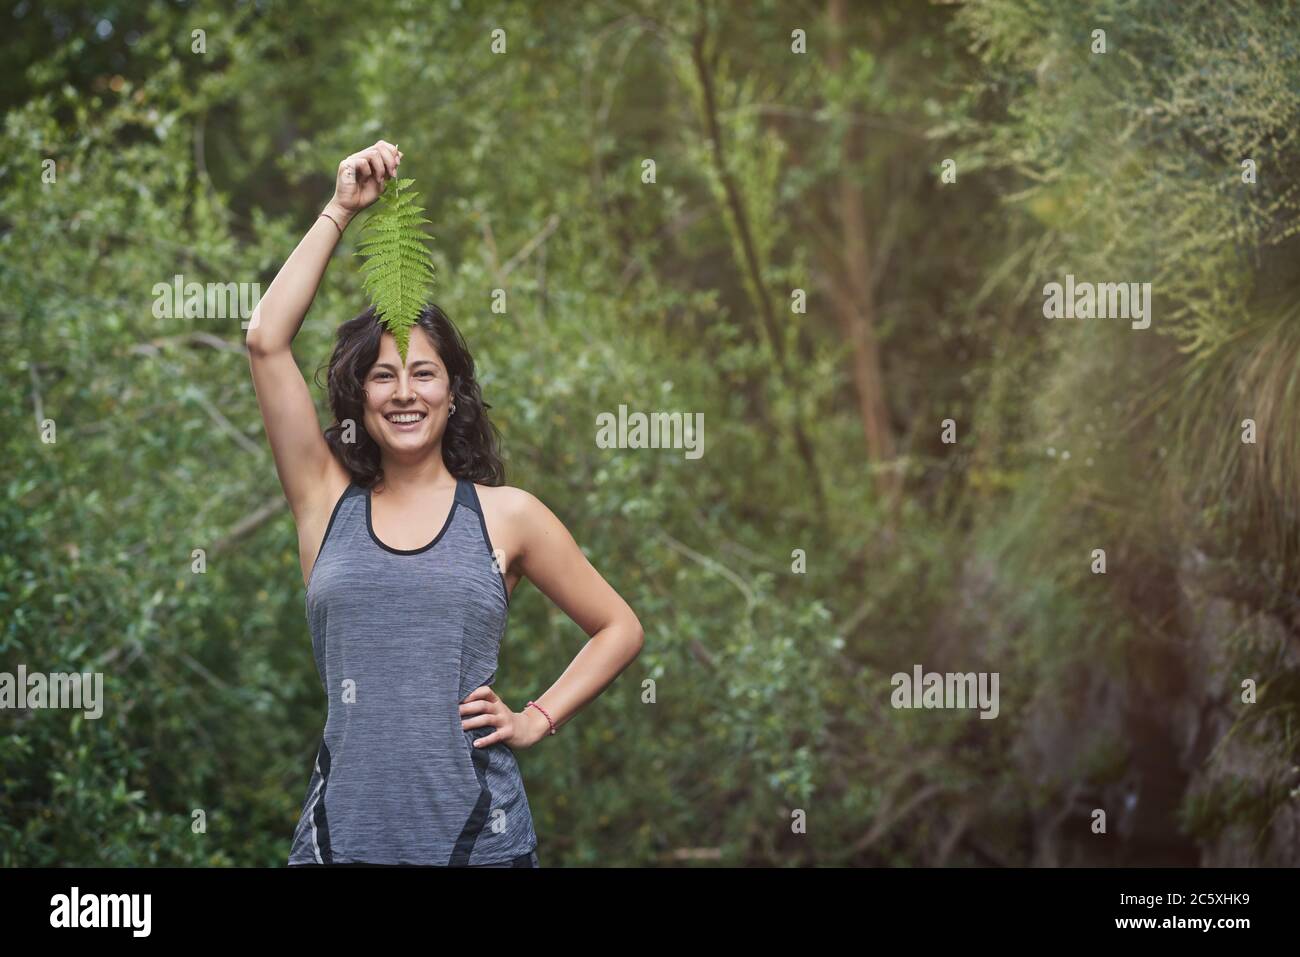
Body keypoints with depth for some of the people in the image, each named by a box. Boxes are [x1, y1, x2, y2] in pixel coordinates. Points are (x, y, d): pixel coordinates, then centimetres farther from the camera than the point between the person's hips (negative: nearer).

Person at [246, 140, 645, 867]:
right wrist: (341, 211, 2)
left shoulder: (505, 514, 5)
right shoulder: (328, 500, 6)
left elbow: (620, 629, 14)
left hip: (478, 834, 0)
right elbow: (268, 341, -2)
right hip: (345, 833, 0)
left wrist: (537, 719, 3)